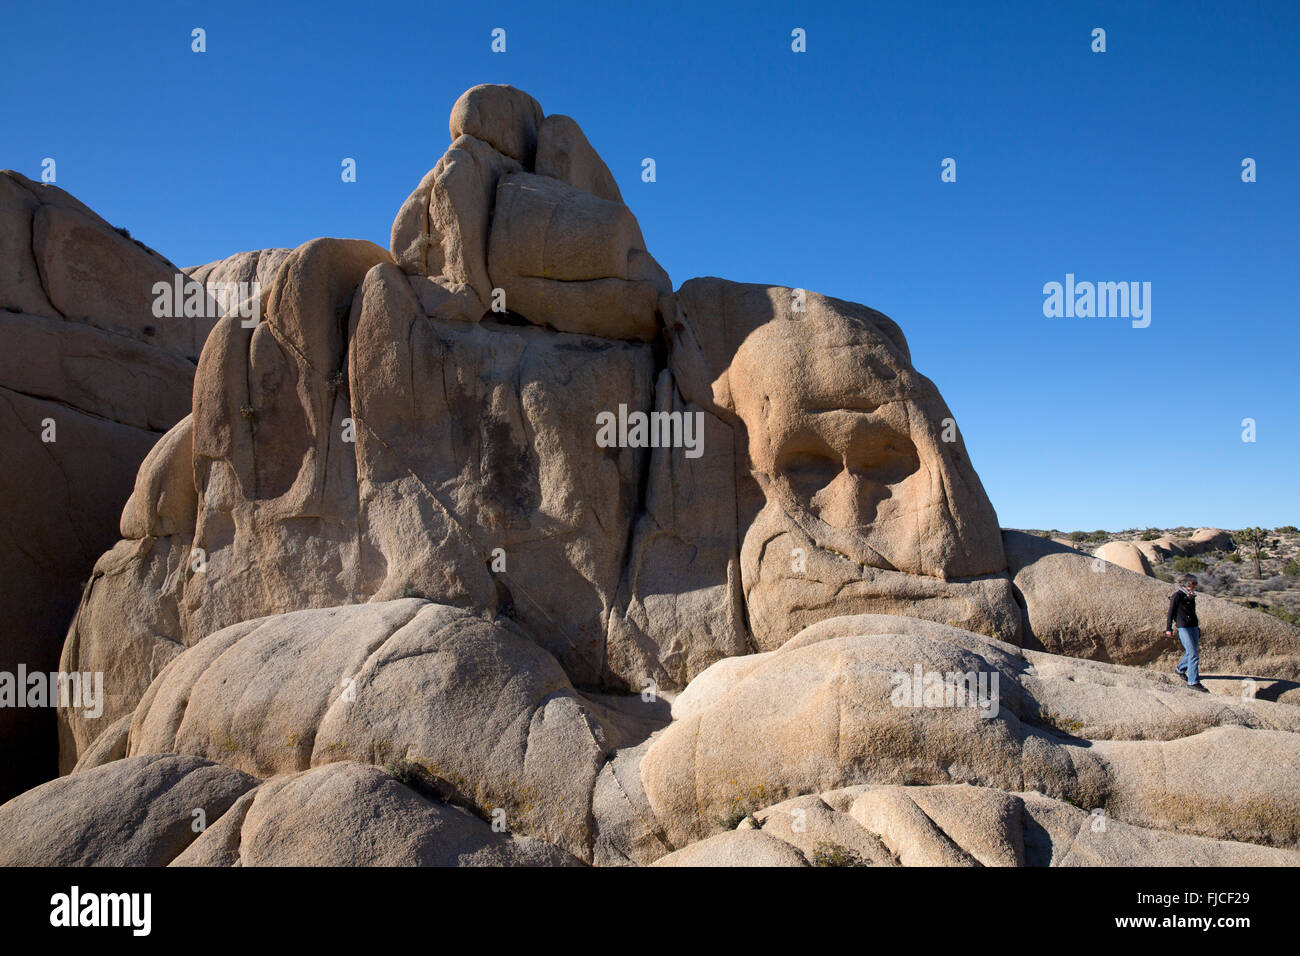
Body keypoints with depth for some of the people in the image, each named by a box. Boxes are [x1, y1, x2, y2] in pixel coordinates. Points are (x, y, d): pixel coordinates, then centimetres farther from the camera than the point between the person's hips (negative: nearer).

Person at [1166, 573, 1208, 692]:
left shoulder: (1191, 596, 14)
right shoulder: (1177, 596, -9)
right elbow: (1171, 612, -8)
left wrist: (1197, 627, 24)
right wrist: (1169, 629, -9)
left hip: (1194, 627, 8)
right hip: (1183, 628, -8)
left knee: (1191, 652, 15)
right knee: (1193, 654, -12)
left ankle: (1181, 670, 40)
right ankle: (1193, 682, -11)